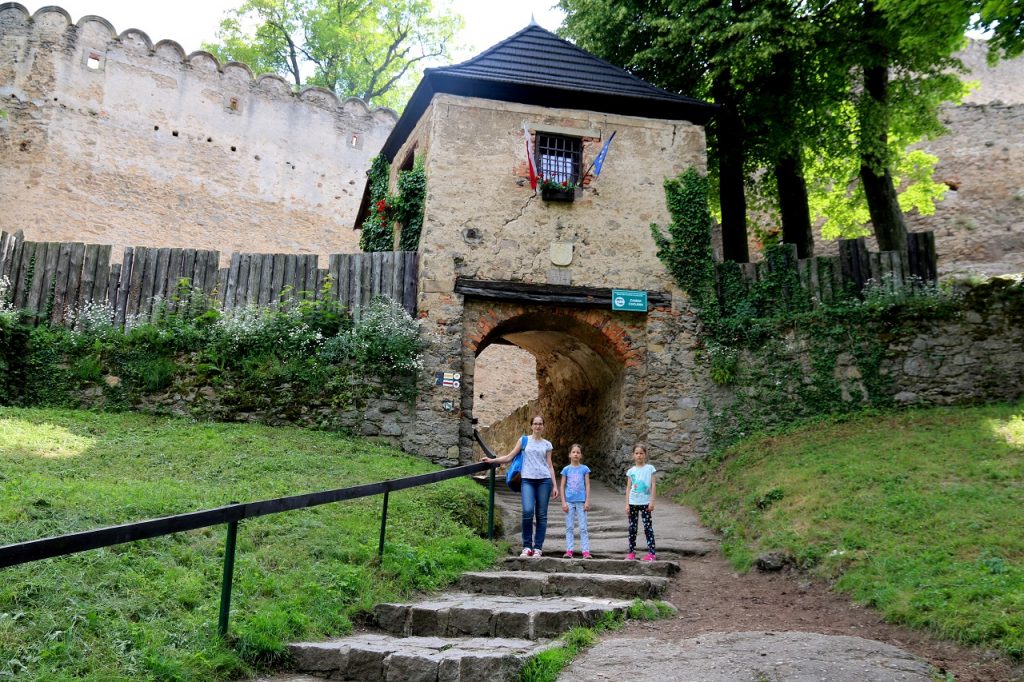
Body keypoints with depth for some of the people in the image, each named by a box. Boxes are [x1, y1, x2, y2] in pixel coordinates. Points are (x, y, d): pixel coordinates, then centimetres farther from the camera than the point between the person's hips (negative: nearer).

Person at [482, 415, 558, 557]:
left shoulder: (547, 444, 13)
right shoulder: (524, 440, 11)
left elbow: (550, 466, 12)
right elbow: (510, 457, 11)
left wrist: (555, 486, 6)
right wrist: (492, 460, 2)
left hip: (544, 480, 2)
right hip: (527, 480, -1)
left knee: (541, 515, 0)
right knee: (527, 511, -18)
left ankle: (538, 547, 7)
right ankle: (527, 546, -6)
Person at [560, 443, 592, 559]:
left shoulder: (584, 469, 3)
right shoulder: (566, 469, 4)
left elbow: (587, 485, 3)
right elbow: (562, 486, 5)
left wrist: (587, 501, -4)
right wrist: (563, 502, -2)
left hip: (581, 501, -1)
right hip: (569, 501, 1)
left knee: (583, 527, -1)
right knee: (569, 527, 4)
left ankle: (586, 551, -1)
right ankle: (569, 551, 6)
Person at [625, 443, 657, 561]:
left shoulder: (650, 468, -1)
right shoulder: (631, 471, 5)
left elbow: (653, 486, -2)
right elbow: (628, 488, 6)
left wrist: (652, 501, -8)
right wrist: (627, 504, 1)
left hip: (645, 502, -3)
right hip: (633, 503, 3)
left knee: (648, 527, -3)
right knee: (632, 528, 5)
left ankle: (652, 552, 0)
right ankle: (631, 552, 12)